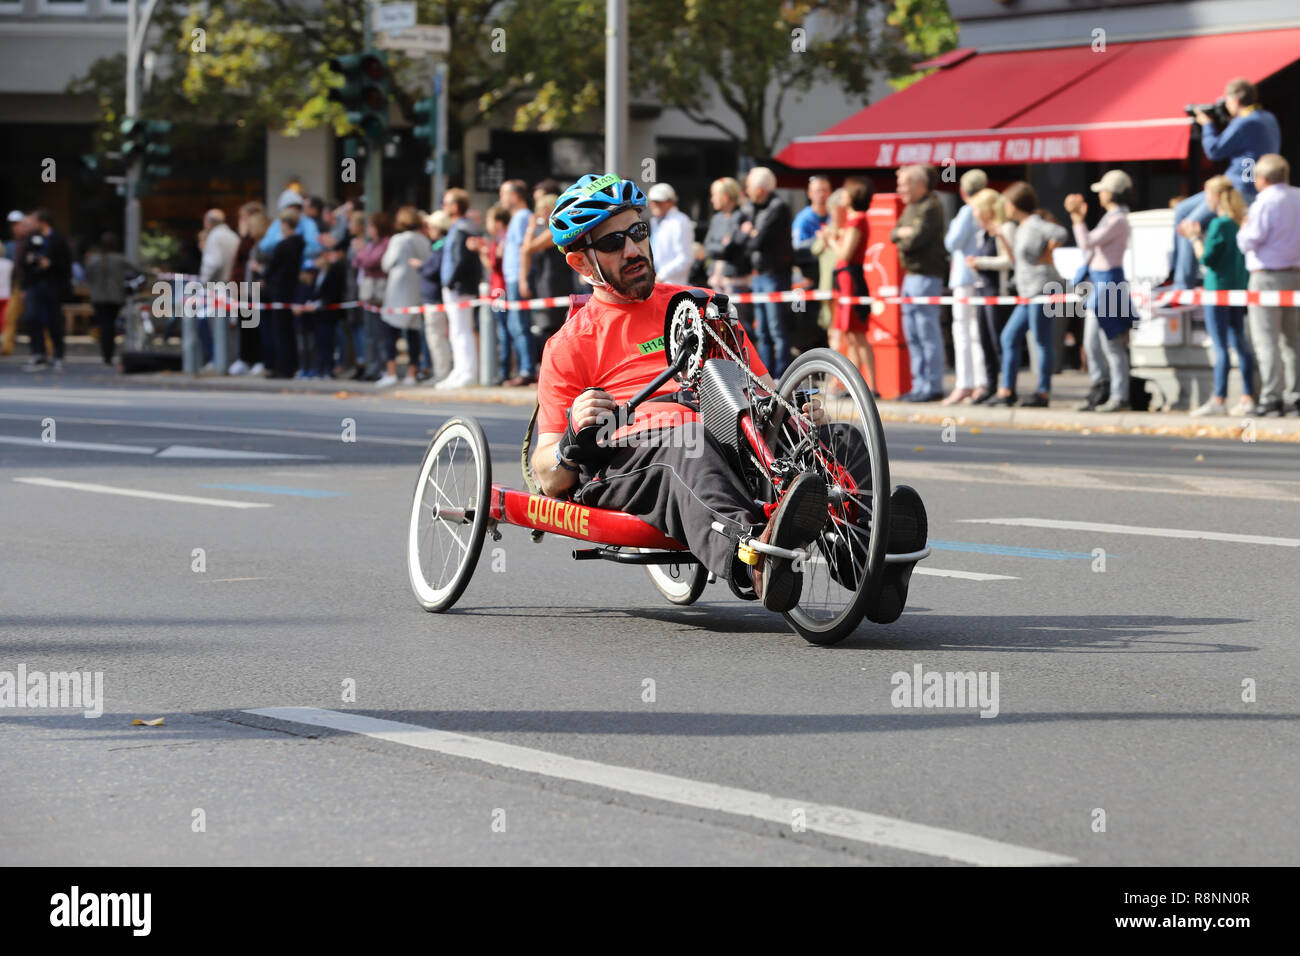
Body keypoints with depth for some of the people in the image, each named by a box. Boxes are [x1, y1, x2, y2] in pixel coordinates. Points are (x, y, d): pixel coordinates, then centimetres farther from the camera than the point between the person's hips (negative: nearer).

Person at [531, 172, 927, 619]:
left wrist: (798, 411, 4)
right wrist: (574, 437, -12)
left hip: (728, 447, 4)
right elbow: (550, 480, 11)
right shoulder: (569, 344, 17)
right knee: (686, 443, -40)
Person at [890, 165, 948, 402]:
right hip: (911, 275, 10)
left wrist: (903, 239, 0)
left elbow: (916, 239, -19)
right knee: (912, 334, 12)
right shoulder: (911, 207, 18)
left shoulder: (931, 207, -12)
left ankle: (933, 387, -7)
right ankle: (920, 384, 17)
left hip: (926, 274, -10)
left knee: (928, 333, -8)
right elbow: (894, 235, 16)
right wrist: (900, 232, -4)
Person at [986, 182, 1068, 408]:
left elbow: (1061, 234, -26)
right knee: (1009, 337, 9)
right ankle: (1006, 390, 10)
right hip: (1027, 292, 10)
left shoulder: (1035, 224, -12)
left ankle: (1044, 393, -2)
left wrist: (1046, 255, -16)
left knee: (1042, 342, -6)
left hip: (1042, 288, -10)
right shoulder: (1021, 227, 17)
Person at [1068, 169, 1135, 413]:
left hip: (1109, 282, -10)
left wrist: (1077, 217, -14)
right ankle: (1099, 391, 18)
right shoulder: (1111, 218, 15)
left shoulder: (1118, 221, -15)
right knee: (1092, 343, 12)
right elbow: (1088, 246, 20)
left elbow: (1087, 243, -20)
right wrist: (1079, 217, 19)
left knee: (1112, 343, -6)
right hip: (1097, 283, 10)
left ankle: (1119, 396, -2)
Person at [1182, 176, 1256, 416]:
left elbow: (1206, 258, -15)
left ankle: (1218, 400, -8)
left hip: (1218, 289, -8)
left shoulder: (1220, 224, -15)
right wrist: (1200, 236, 22)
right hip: (1239, 288, 8)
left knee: (1220, 346, -7)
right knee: (1239, 343, 10)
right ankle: (1248, 398, 11)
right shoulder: (1242, 223, 9)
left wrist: (1195, 237, -1)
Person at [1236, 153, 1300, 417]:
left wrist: (1244, 226, 5)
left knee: (1267, 341, -4)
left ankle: (1271, 398, -9)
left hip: (1267, 278, -7)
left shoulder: (1265, 203, -12)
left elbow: (1248, 242, -13)